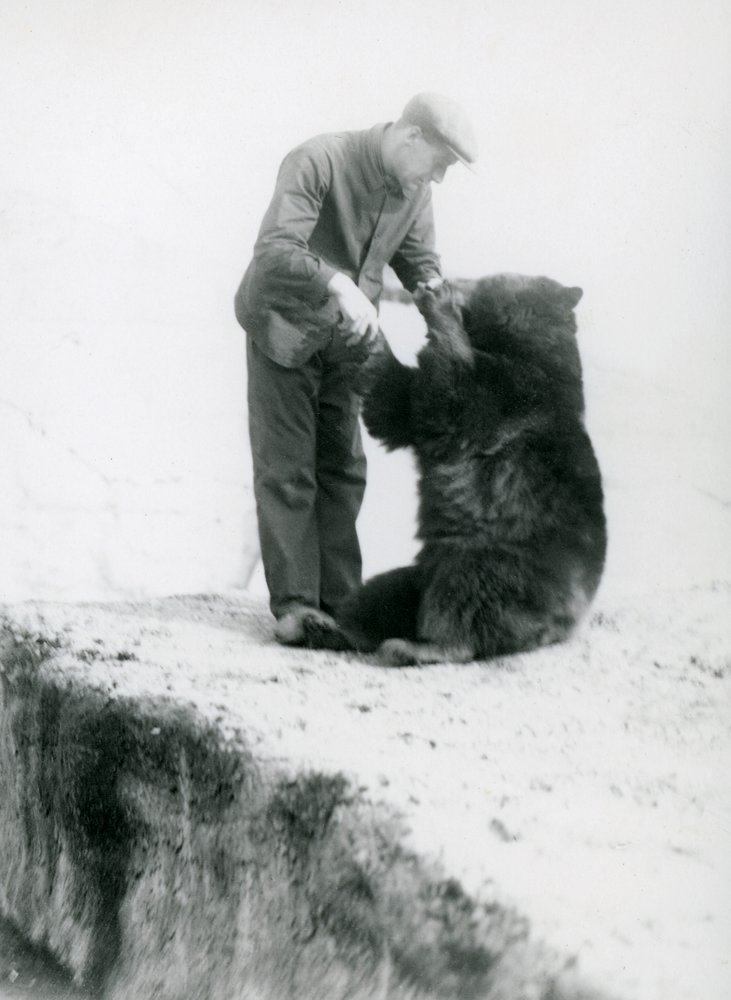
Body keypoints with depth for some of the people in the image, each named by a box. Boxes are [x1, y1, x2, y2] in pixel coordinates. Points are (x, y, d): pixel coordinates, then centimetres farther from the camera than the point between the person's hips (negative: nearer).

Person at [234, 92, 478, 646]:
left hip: (347, 339, 6)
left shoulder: (414, 190, -3)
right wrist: (339, 285, -47)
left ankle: (338, 600, 12)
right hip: (285, 330, -6)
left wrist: (436, 293, -13)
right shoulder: (318, 162, -25)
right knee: (287, 470, -4)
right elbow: (274, 250, -34)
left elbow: (421, 259, 9)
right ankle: (293, 604, 0)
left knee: (343, 470, 6)